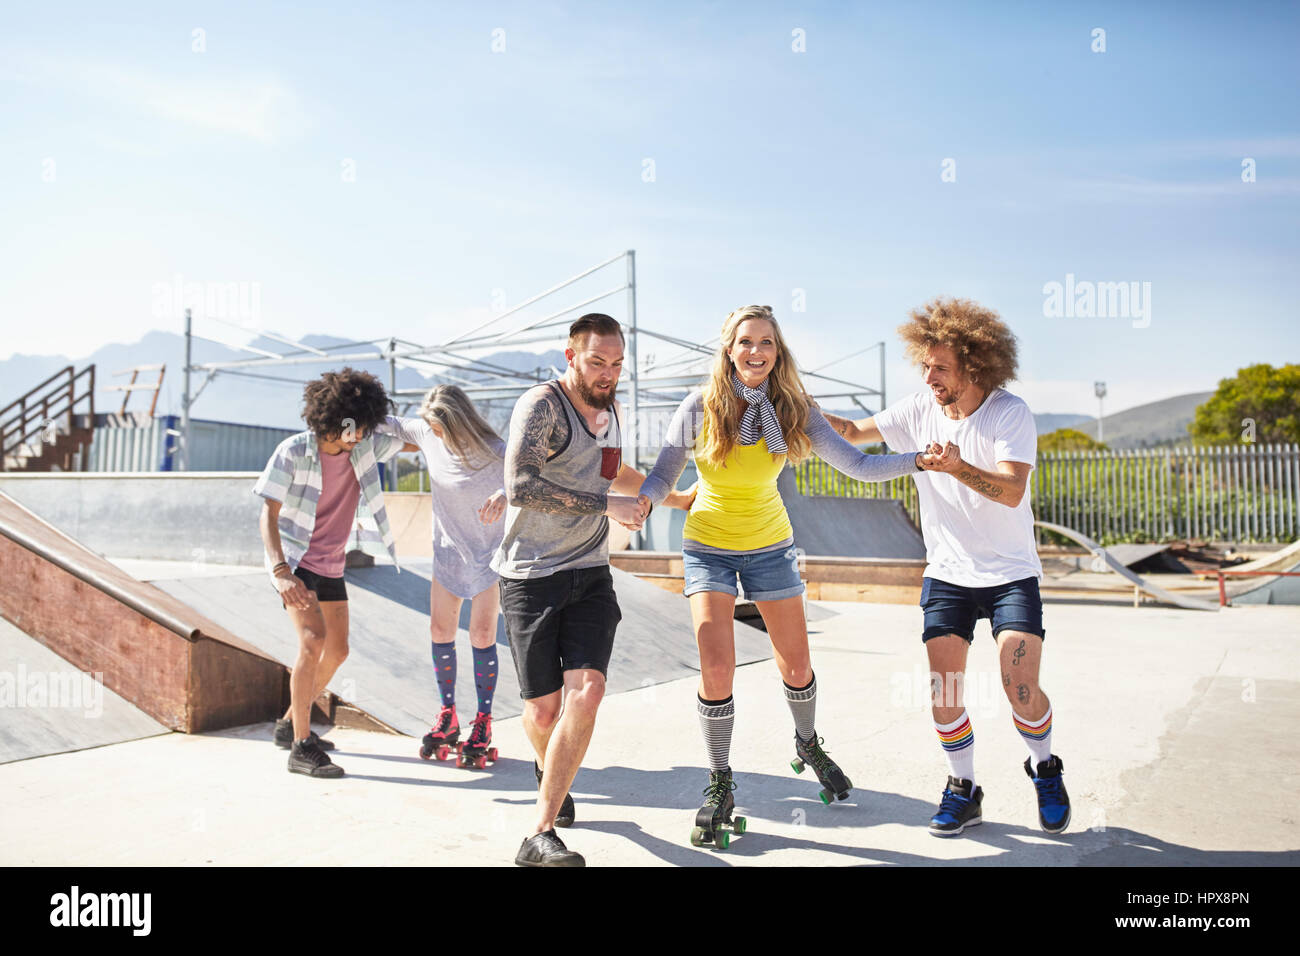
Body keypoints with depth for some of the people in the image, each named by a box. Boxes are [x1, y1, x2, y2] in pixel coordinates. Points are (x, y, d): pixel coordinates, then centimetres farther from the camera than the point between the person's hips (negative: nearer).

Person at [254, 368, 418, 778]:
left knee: (337, 651, 12)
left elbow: (417, 443, 3)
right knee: (313, 640, -22)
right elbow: (269, 515, -22)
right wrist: (281, 571, -35)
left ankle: (290, 724, 32)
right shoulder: (293, 452, -20)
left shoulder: (364, 446, -7)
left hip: (331, 565, 7)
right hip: (294, 560, -7)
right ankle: (301, 748, -16)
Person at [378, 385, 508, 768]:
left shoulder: (493, 450, -22)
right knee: (440, 629, 3)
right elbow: (393, 425, 11)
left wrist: (504, 495, -60)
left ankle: (483, 725, 4)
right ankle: (448, 718, 16)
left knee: (482, 635, -7)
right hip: (448, 549, 5)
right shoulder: (427, 435, -7)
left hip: (488, 552, -5)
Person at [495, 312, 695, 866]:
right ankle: (549, 768, 40)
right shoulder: (542, 405, -13)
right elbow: (521, 487, -27)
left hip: (589, 574, 5)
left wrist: (677, 499, 40)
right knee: (543, 708, 2)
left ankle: (541, 835, -6)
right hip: (531, 576, -5)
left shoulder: (612, 412, 14)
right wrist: (607, 503, -24)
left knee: (586, 691, -14)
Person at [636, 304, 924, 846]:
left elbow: (857, 465, -10)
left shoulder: (793, 412, -10)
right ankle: (720, 787, 9)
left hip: (769, 547, 2)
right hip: (708, 547, -2)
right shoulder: (699, 409, -14)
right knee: (717, 668, -14)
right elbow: (663, 477, -8)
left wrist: (919, 460, -22)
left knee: (797, 666, 9)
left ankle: (808, 746, 43)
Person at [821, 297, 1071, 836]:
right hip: (947, 573, 3)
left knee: (1022, 688, -12)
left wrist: (959, 467, -44)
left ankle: (1044, 770, 20)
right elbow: (855, 433, 7)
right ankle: (963, 791, 18)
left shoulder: (1011, 413, -14)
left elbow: (1012, 491, -27)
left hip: (1010, 573, -3)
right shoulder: (918, 411, -4)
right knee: (944, 689, -4)